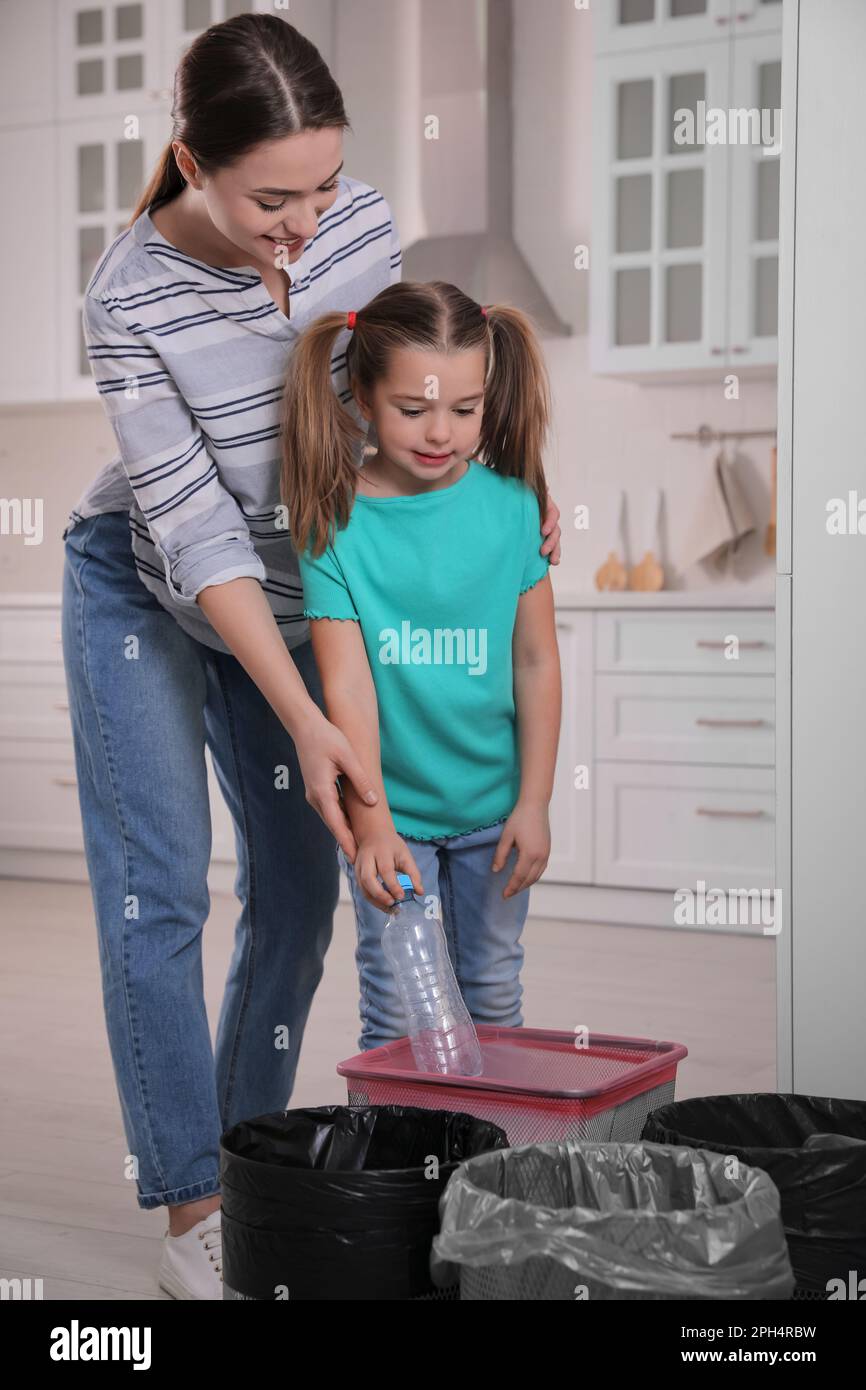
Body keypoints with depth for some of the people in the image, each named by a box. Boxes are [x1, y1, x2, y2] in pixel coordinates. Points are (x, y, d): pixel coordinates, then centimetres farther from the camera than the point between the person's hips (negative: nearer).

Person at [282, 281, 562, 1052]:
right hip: (391, 810, -2)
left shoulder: (512, 503, -6)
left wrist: (534, 802, -2)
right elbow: (347, 684, -17)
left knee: (494, 993, 16)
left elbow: (536, 661, -2)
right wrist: (371, 823, -25)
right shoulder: (337, 521, -13)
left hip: (492, 805, 2)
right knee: (400, 1012, 4)